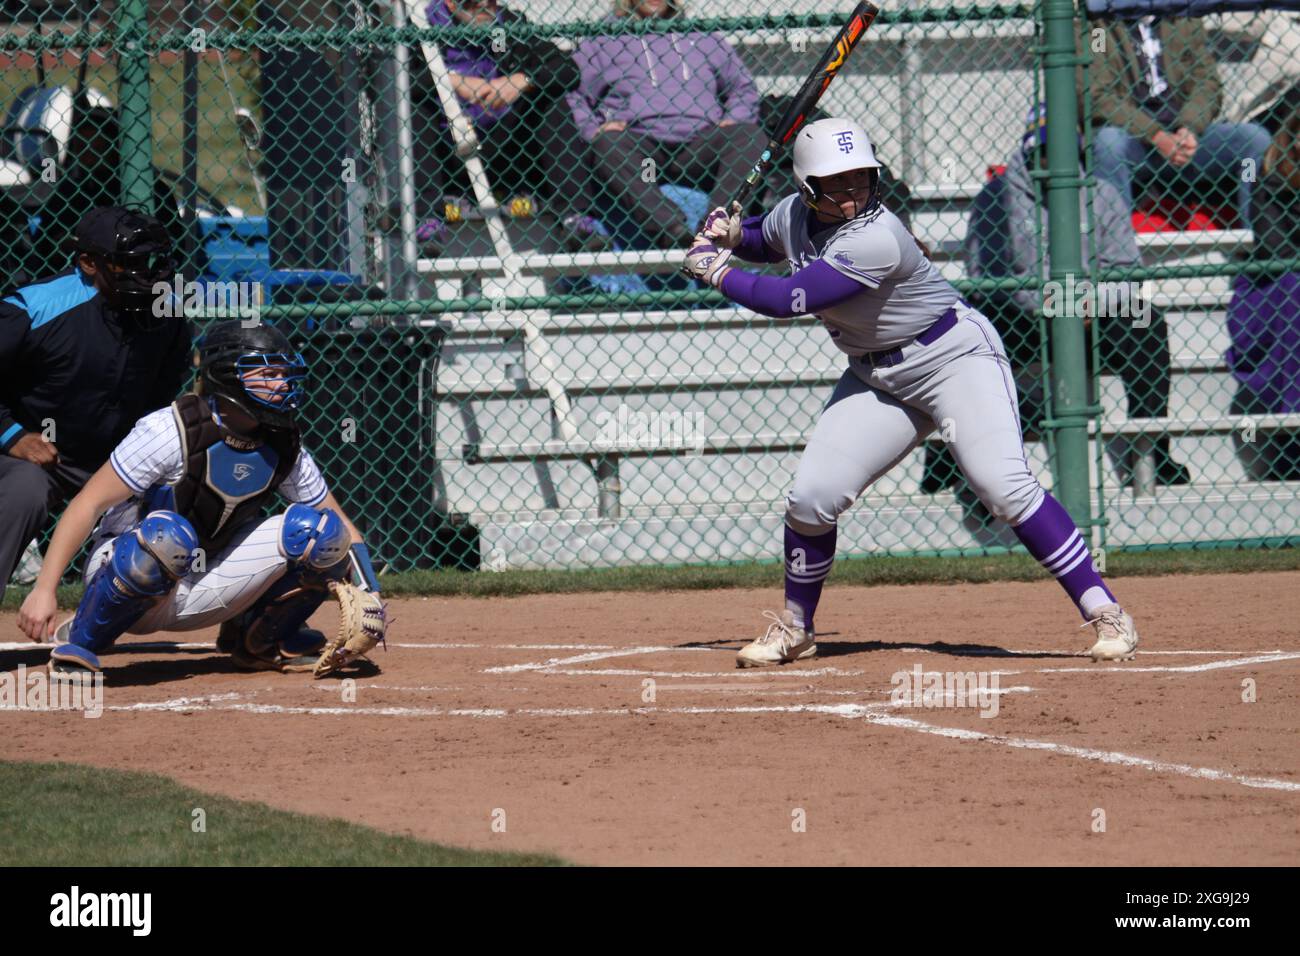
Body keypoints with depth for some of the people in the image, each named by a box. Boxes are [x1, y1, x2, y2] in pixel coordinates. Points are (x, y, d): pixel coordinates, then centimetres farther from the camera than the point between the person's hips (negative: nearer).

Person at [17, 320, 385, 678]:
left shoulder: (284, 446, -4)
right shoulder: (170, 431, -21)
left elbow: (340, 527, 3)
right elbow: (89, 504, -22)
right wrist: (43, 590, -29)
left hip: (204, 591, 5)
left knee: (317, 529, -13)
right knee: (166, 535, -41)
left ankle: (261, 642, 10)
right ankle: (78, 643, -18)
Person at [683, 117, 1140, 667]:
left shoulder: (876, 239, -31)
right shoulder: (794, 215, -5)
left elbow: (787, 300, -30)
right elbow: (765, 242, 21)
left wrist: (717, 272, -15)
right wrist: (733, 235, -1)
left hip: (955, 357, -7)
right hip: (875, 376, 7)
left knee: (1005, 486, -23)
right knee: (811, 496, -4)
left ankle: (1104, 612, -18)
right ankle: (794, 629, 17)